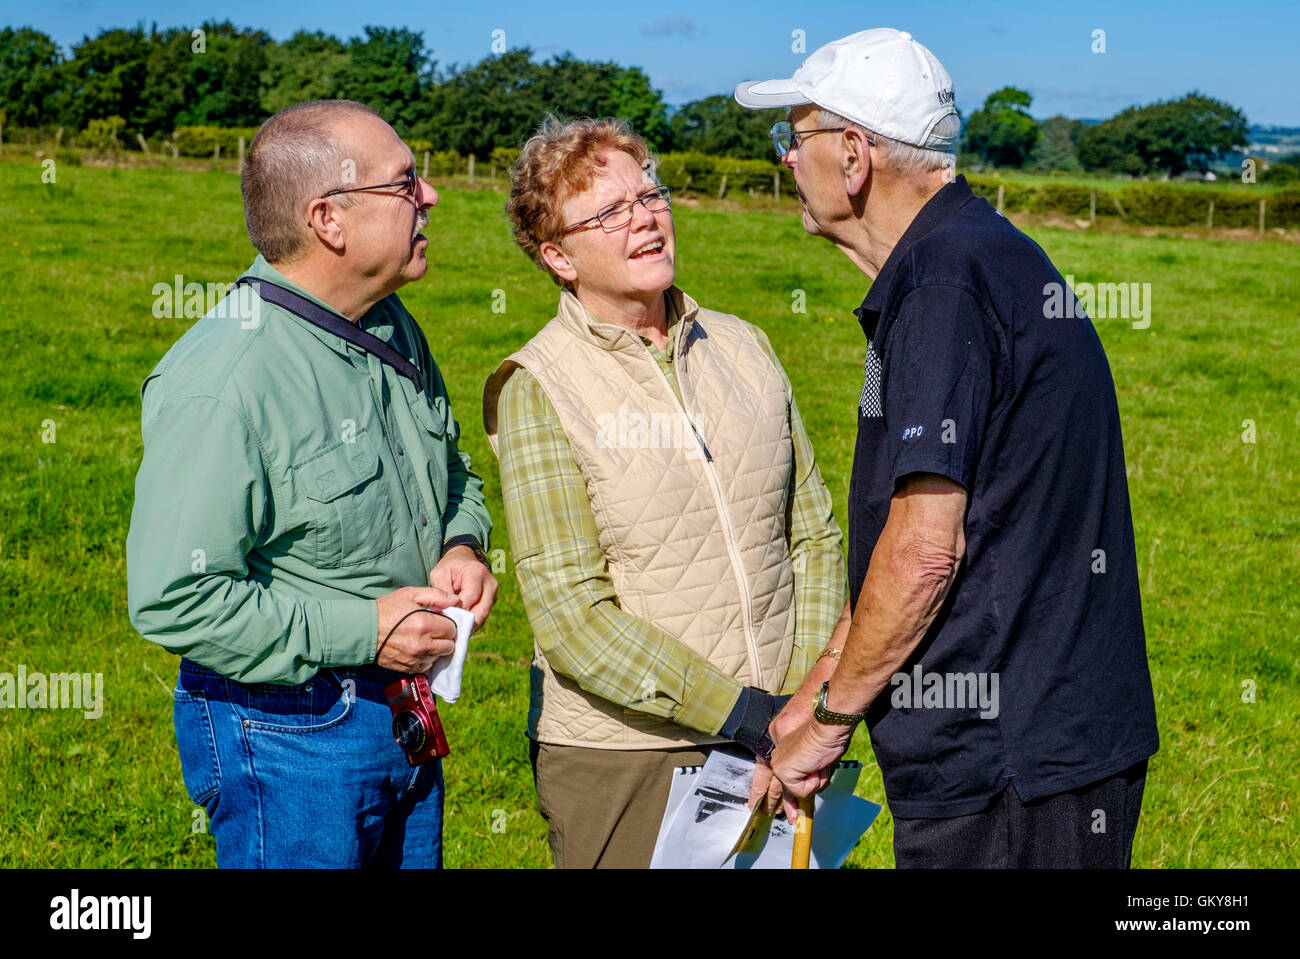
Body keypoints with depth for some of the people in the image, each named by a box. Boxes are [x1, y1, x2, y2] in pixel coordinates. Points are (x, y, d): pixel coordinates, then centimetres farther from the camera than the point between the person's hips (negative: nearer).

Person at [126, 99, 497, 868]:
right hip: (290, 741, -8)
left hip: (407, 714, 8)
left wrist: (463, 546, -1)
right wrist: (361, 630, -22)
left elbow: (452, 470, 21)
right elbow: (173, 601, -25)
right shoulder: (222, 383, -24)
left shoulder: (393, 328, 4)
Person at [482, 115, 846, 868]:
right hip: (623, 762, -4)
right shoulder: (534, 390, -8)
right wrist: (742, 713, -17)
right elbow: (571, 615, -14)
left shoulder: (744, 347, 7)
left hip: (773, 746, 4)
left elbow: (814, 534, 8)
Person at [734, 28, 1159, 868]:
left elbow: (925, 548, -20)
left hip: (1011, 763, -9)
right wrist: (817, 697, 17)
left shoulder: (946, 278, -16)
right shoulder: (980, 256, 16)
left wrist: (831, 716, -8)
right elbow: (911, 544, 19)